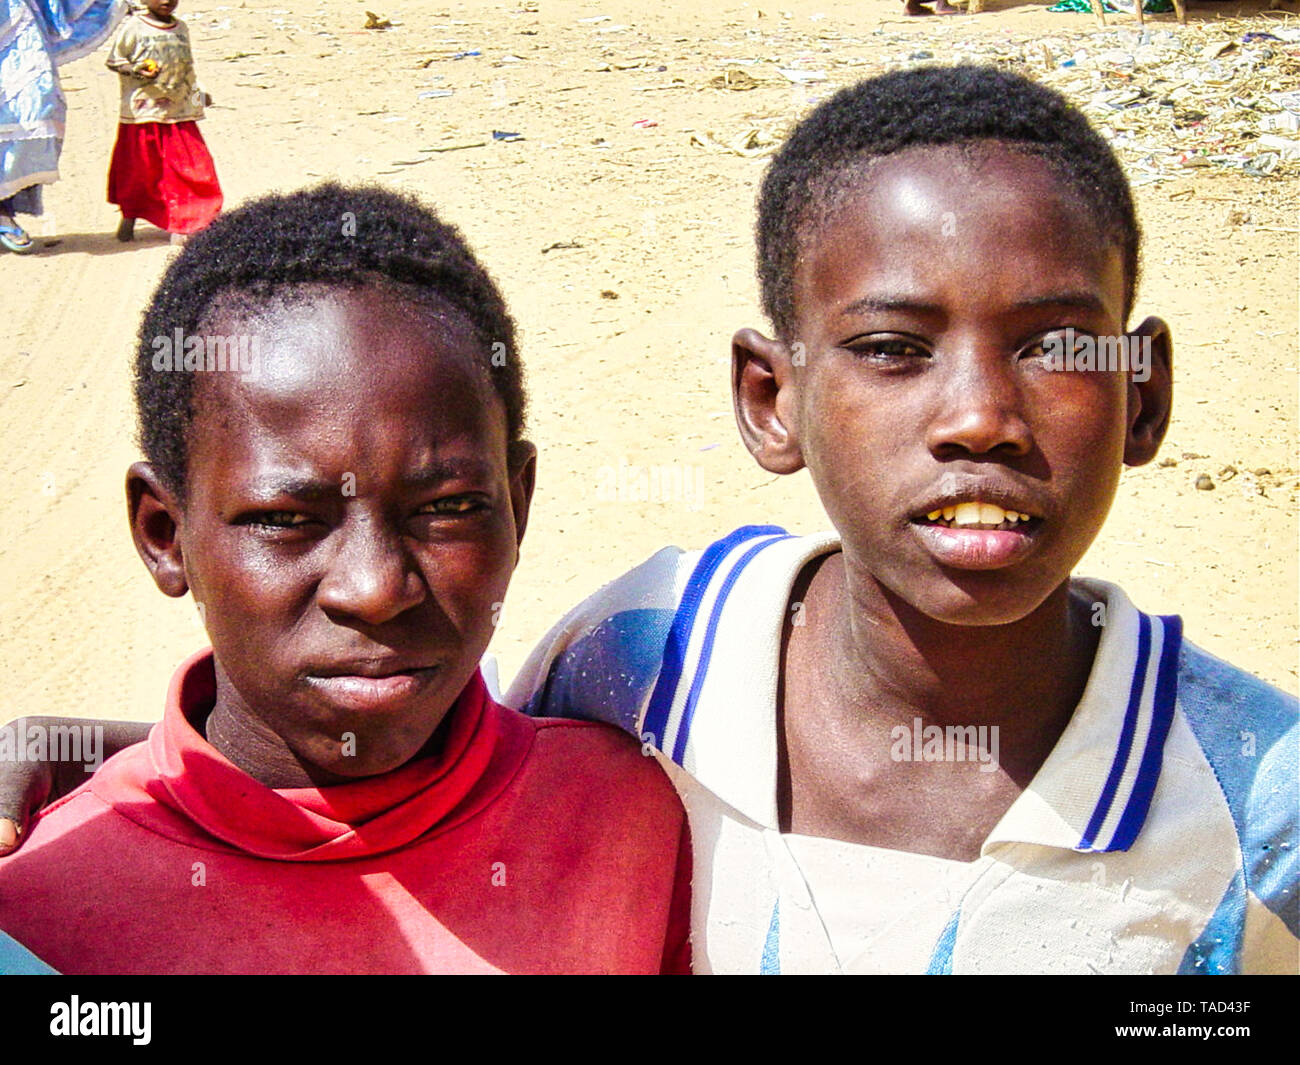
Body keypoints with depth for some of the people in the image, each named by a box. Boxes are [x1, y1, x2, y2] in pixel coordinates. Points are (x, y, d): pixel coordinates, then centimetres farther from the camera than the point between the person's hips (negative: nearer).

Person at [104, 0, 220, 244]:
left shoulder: (180, 28, 11)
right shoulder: (134, 27, -5)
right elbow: (114, 60, -1)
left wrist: (198, 93, 20)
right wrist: (137, 71, -17)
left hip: (179, 113, 4)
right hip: (142, 111, -4)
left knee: (187, 167, -3)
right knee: (137, 166, 7)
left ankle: (180, 225, 5)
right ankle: (128, 217, 28)